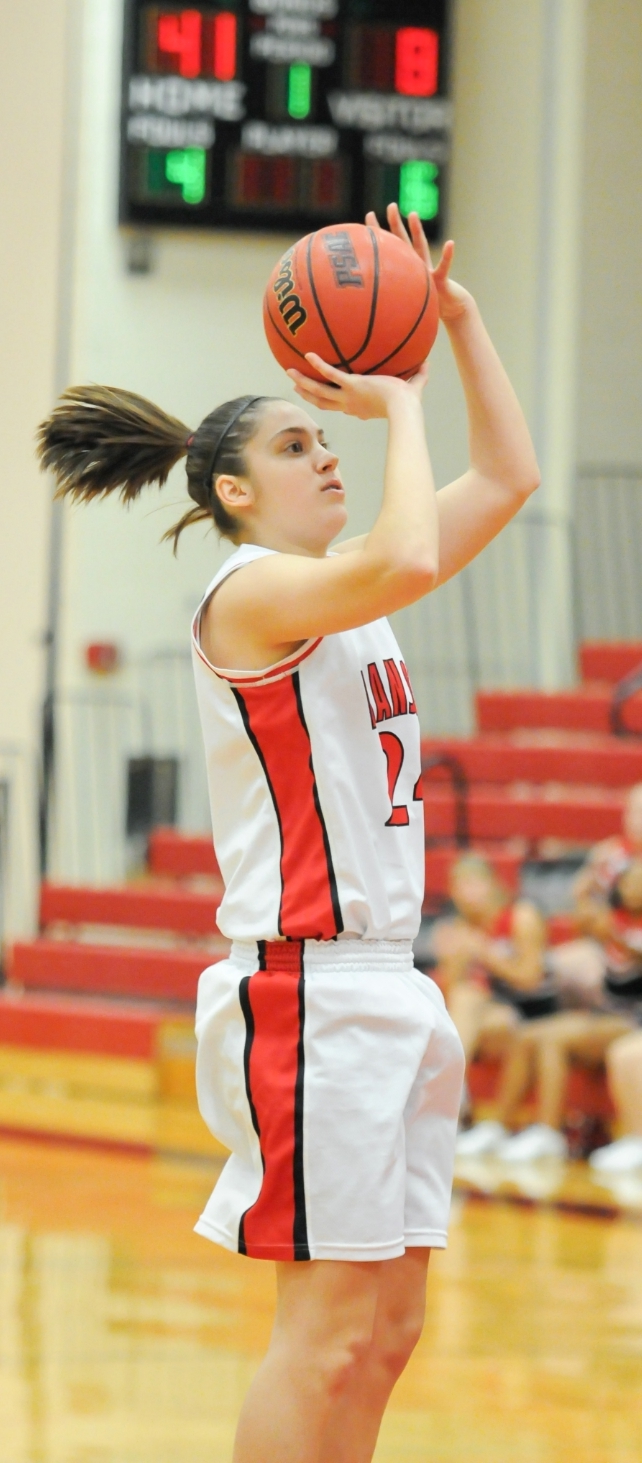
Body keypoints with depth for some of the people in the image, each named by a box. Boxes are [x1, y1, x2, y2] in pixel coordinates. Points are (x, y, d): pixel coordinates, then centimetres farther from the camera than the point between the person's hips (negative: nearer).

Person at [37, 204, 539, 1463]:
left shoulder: (343, 590, 17)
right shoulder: (253, 589, -9)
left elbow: (506, 477, 22)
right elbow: (407, 558, -29)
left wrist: (456, 318, 12)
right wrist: (400, 403, -14)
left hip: (386, 983, 9)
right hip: (308, 984, -9)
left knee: (386, 1330, 8)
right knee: (330, 1332, -11)